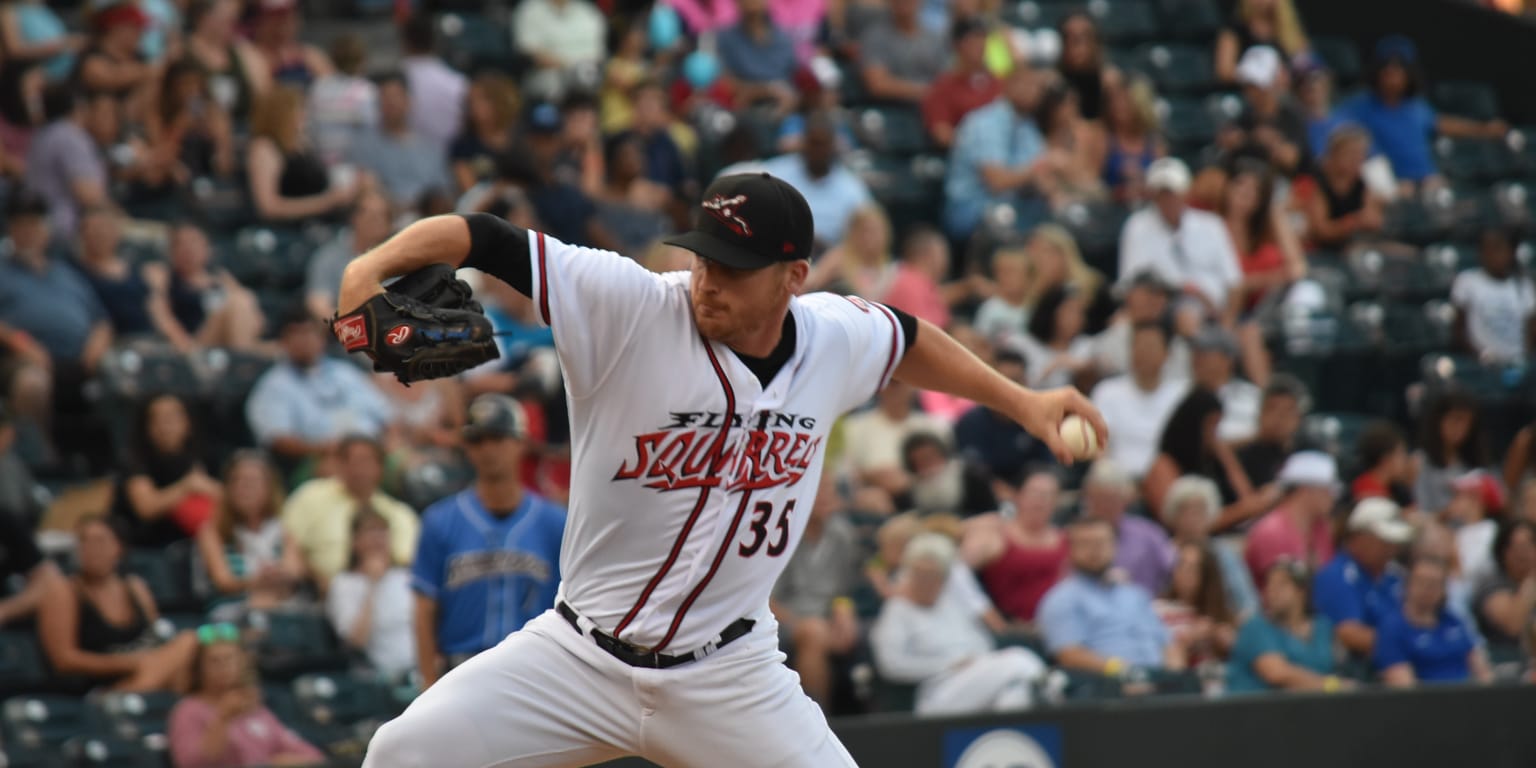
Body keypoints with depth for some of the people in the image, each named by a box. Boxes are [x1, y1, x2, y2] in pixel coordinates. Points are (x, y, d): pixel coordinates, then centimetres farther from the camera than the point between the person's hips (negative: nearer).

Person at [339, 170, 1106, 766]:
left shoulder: (837, 336, -3)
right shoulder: (629, 307, -17)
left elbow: (907, 338, 21)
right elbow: (482, 240, -24)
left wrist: (1020, 401, 24)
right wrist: (375, 264, -41)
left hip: (728, 673, 2)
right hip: (579, 657, -2)